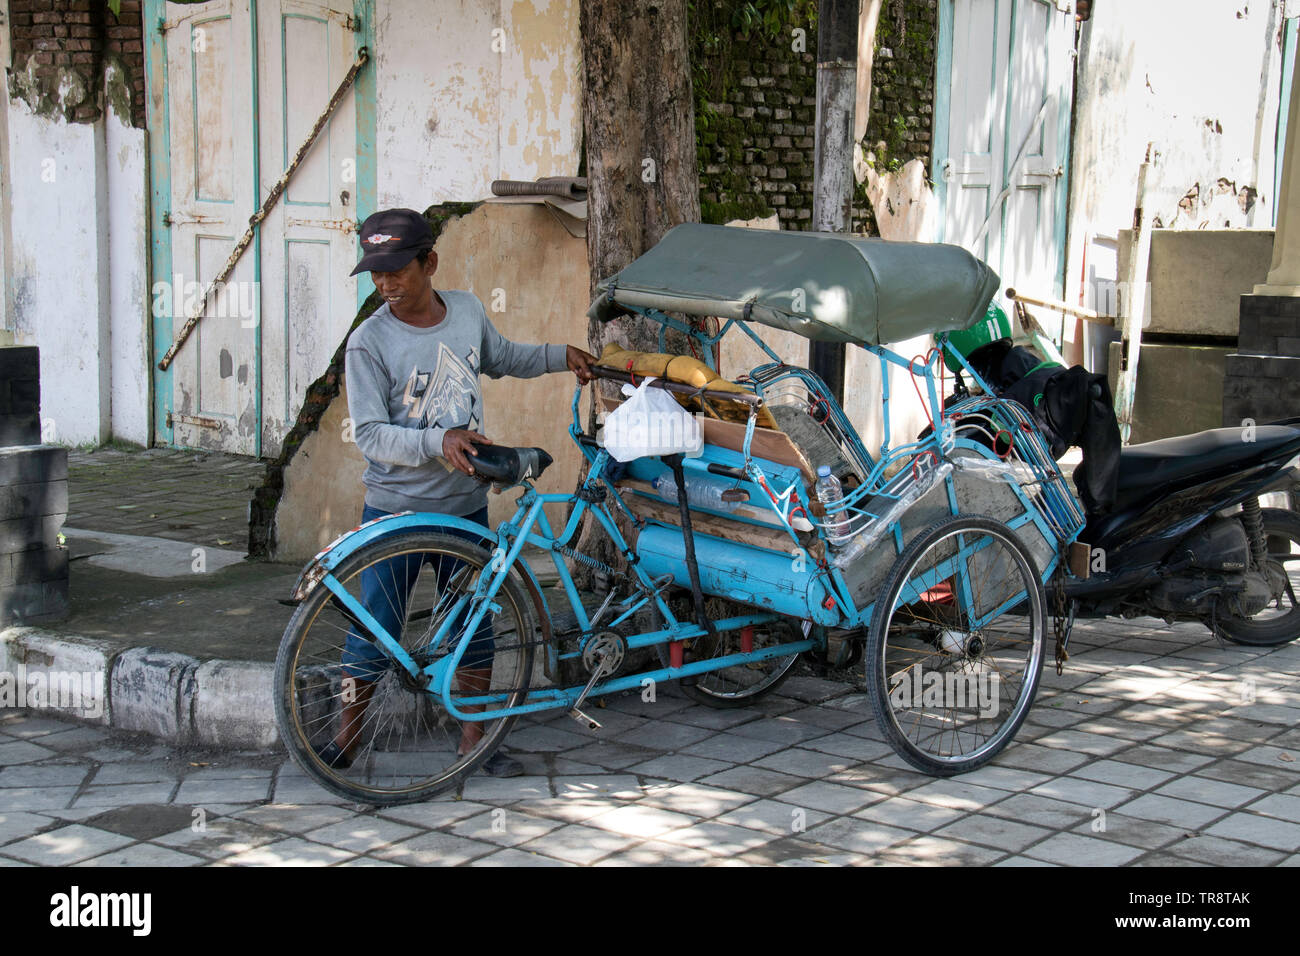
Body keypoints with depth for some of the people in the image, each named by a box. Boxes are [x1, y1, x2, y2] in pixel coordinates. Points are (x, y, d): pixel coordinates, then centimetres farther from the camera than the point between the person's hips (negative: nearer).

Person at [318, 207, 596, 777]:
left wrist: (561, 356, 18)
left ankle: (473, 739, 23)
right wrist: (437, 441, -32)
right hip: (396, 510, -4)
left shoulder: (467, 310, 0)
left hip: (466, 506, 5)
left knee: (475, 627, 11)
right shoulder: (369, 343, -16)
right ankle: (345, 741, 19)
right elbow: (370, 433, -19)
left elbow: (501, 357, 22)